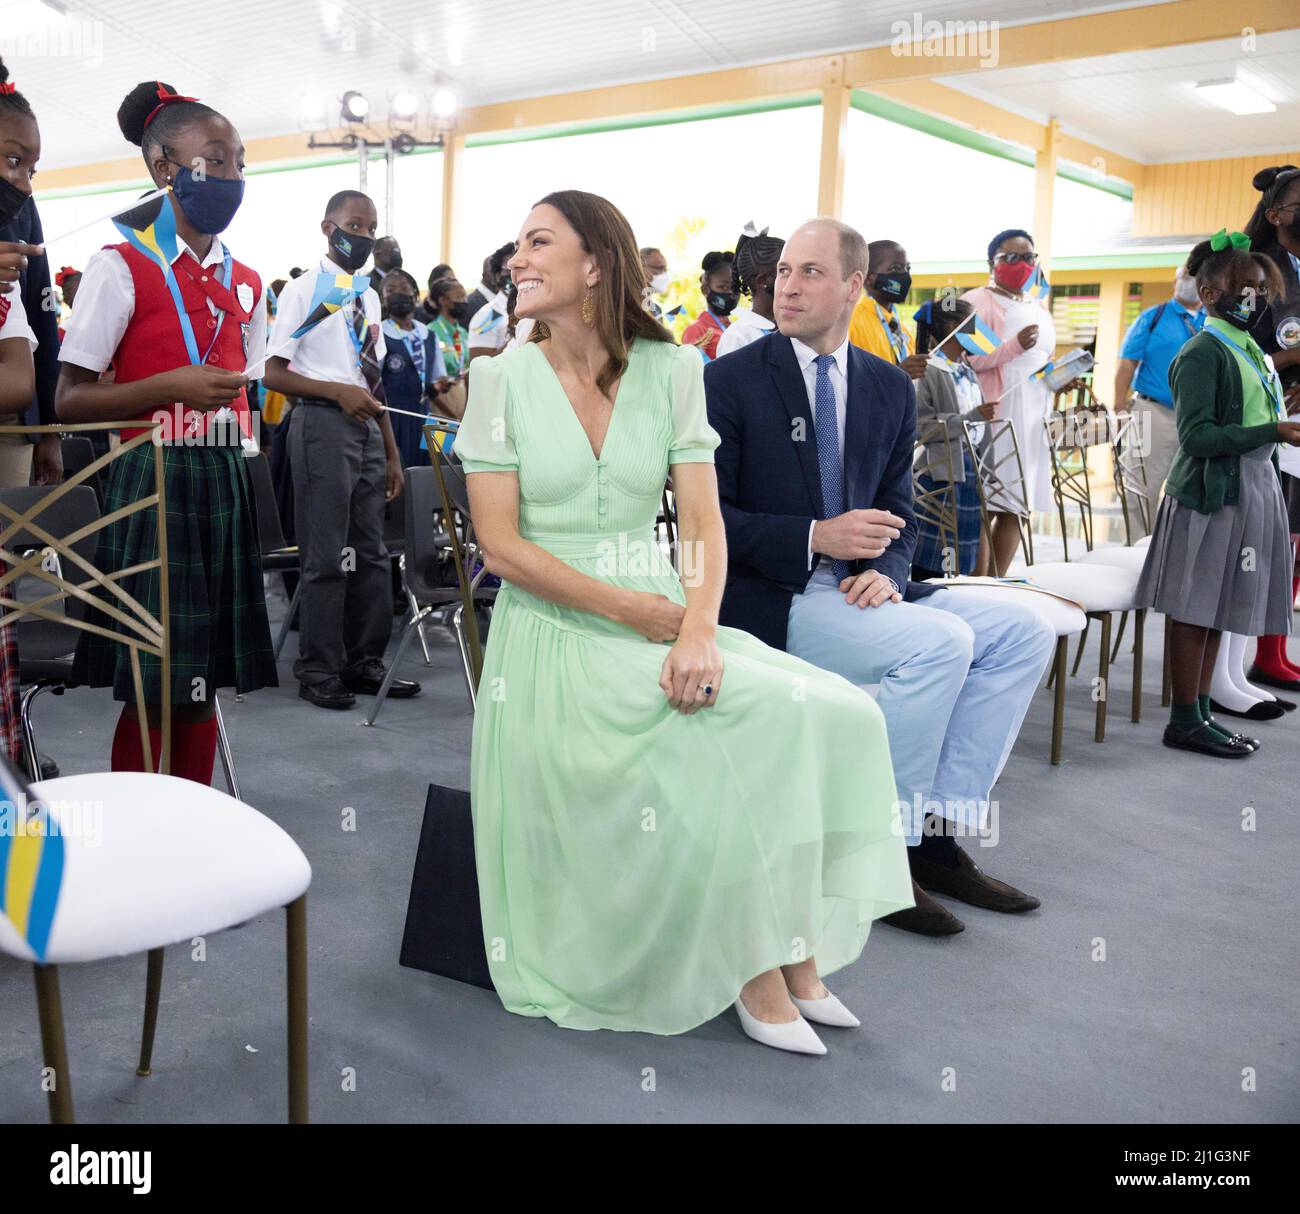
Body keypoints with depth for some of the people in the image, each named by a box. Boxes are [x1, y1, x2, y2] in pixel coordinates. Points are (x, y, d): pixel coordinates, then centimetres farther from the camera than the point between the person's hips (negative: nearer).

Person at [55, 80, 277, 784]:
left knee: (204, 682, 10)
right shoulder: (123, 268, -4)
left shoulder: (245, 284, 14)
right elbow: (69, 400, -7)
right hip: (153, 479, -5)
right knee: (151, 686, -2)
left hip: (225, 480, 6)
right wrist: (171, 388, -18)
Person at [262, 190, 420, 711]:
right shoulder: (304, 291, -4)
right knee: (327, 555, -4)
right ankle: (318, 671, 8)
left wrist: (392, 453, 14)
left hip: (367, 428, 7)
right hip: (322, 424, -7)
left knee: (370, 551, 10)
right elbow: (273, 374, -9)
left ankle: (364, 662, 20)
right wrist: (339, 392, -20)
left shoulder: (369, 297, 16)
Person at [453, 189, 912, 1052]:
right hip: (556, 634, -3)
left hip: (659, 614, 3)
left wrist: (698, 626, -21)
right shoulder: (502, 378, 1)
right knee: (748, 719, -26)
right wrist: (633, 611, -15)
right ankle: (757, 969, -9)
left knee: (834, 712, -19)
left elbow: (703, 522, -1)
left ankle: (796, 950, -7)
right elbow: (501, 544, -6)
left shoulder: (670, 370, 5)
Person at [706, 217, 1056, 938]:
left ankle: (935, 832, -6)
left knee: (1022, 632, -8)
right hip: (769, 601, -6)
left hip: (854, 588, 7)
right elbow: (706, 515, -9)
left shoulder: (890, 388, 11)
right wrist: (814, 538, -22)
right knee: (939, 643, -27)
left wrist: (885, 570, -10)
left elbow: (897, 510, 13)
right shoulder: (731, 379, -4)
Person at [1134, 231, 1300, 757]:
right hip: (1209, 498, -8)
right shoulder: (1203, 353, -11)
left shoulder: (1251, 351, 15)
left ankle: (1201, 712, 19)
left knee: (1217, 613, 11)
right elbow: (1197, 436, -18)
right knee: (1195, 612, -2)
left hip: (1249, 493, 8)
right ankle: (1185, 722, 5)